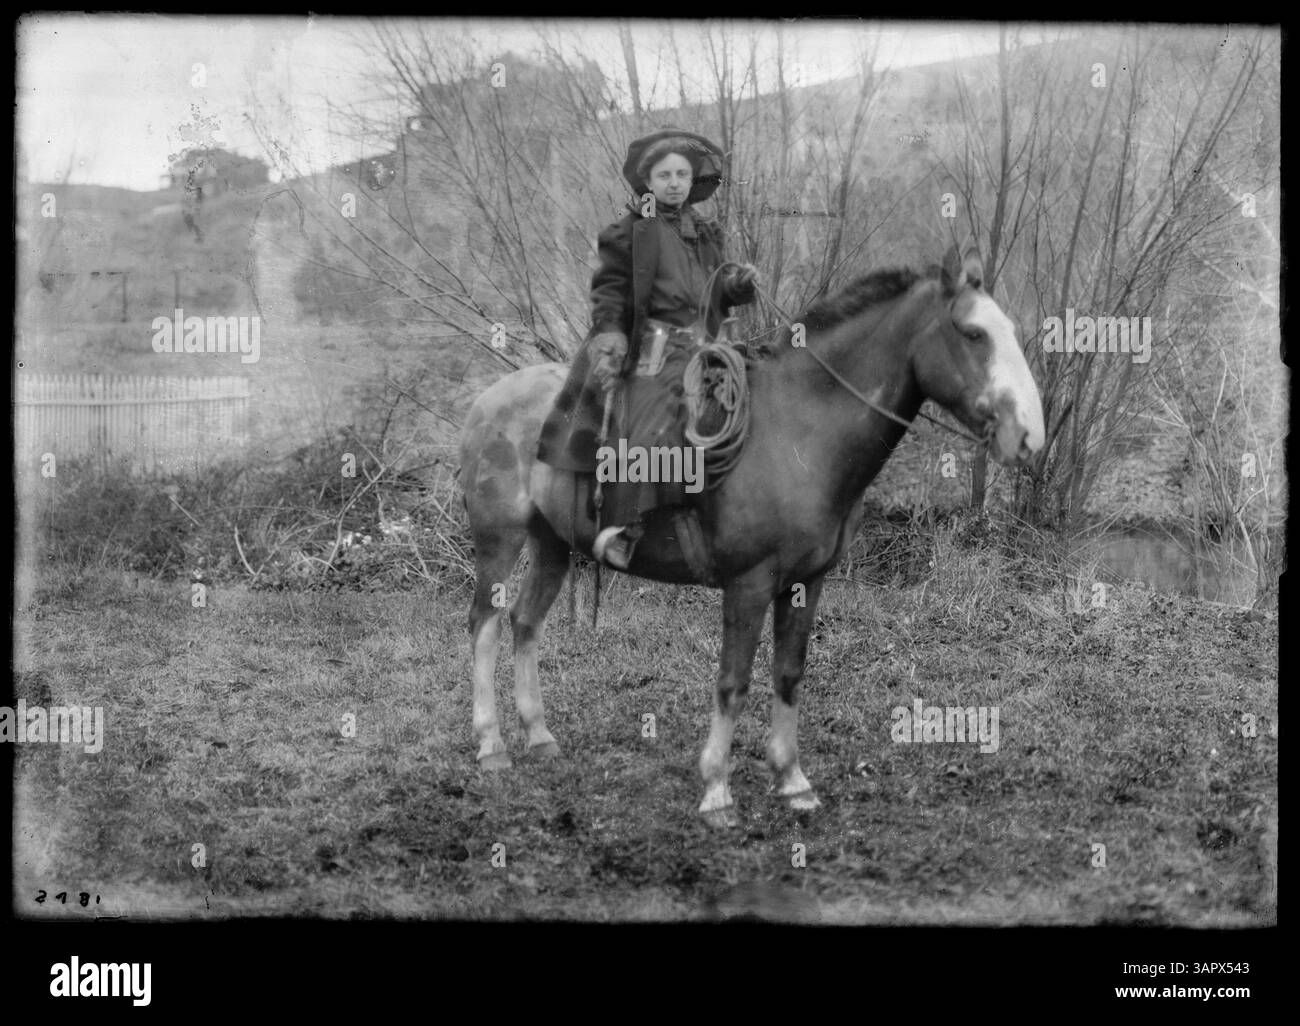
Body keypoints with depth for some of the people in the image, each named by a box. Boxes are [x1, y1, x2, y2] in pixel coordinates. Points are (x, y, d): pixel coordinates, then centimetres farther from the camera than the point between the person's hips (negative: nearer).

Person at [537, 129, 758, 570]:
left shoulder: (705, 233, 18)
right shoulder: (629, 232, -1)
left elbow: (715, 290, 25)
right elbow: (609, 292, -3)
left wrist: (736, 283, 4)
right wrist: (609, 341, -16)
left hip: (698, 348, 7)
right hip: (651, 348, -7)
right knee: (643, 430, -21)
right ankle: (618, 530, -23)